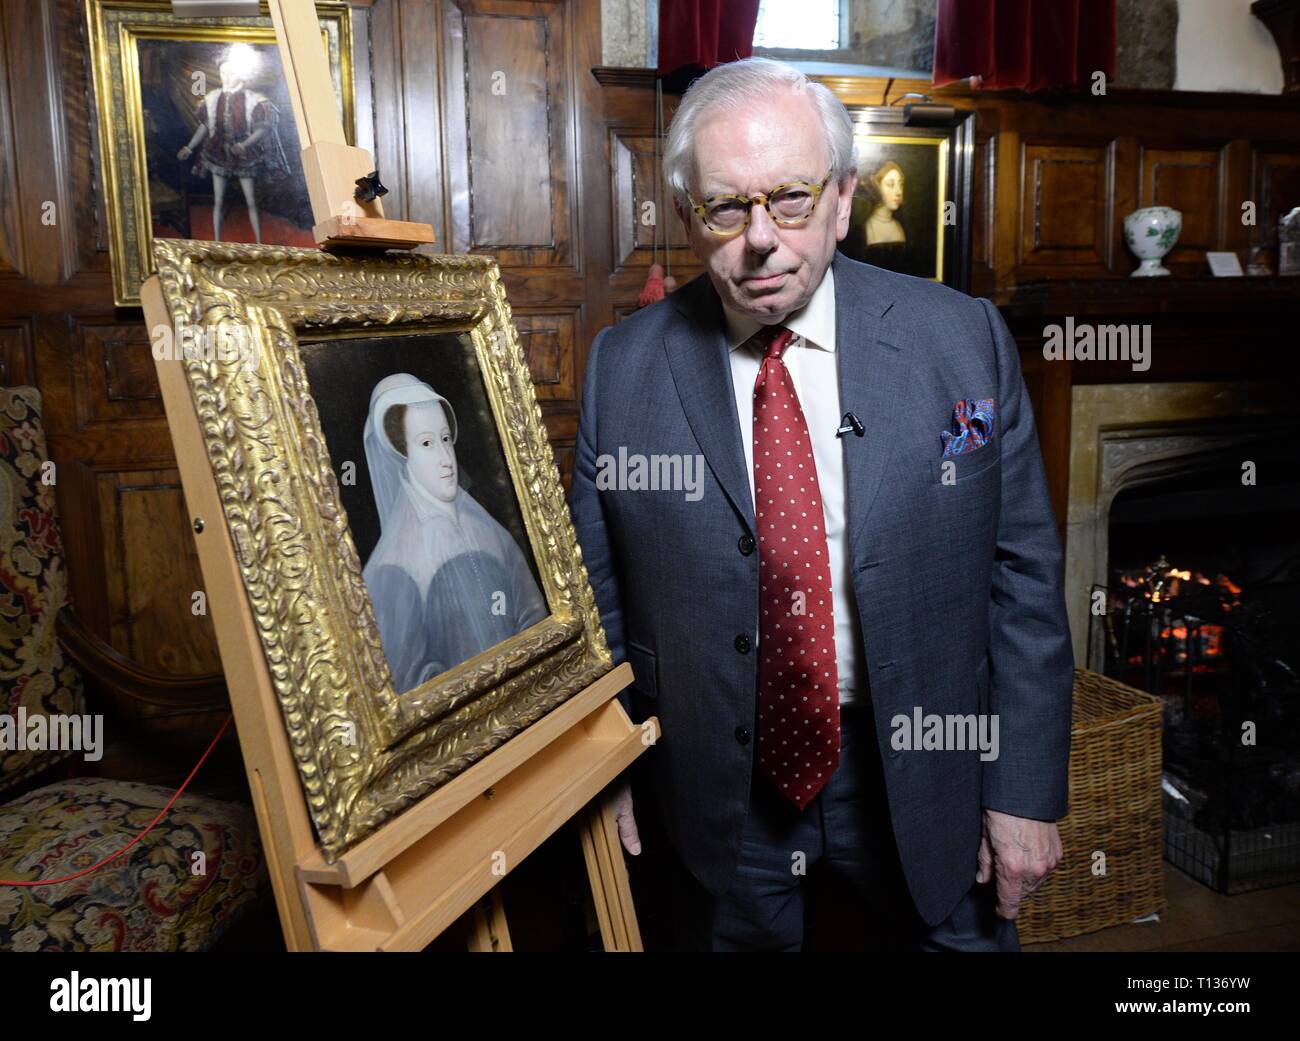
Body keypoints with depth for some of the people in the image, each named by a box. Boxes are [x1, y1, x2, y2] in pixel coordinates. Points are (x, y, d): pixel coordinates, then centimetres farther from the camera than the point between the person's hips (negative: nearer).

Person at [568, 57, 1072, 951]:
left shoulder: (964, 341, -9)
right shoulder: (624, 367, -8)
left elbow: (1023, 574, -5)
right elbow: (597, 588, 0)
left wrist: (1027, 788, -5)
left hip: (919, 774, 0)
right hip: (716, 786, 1)